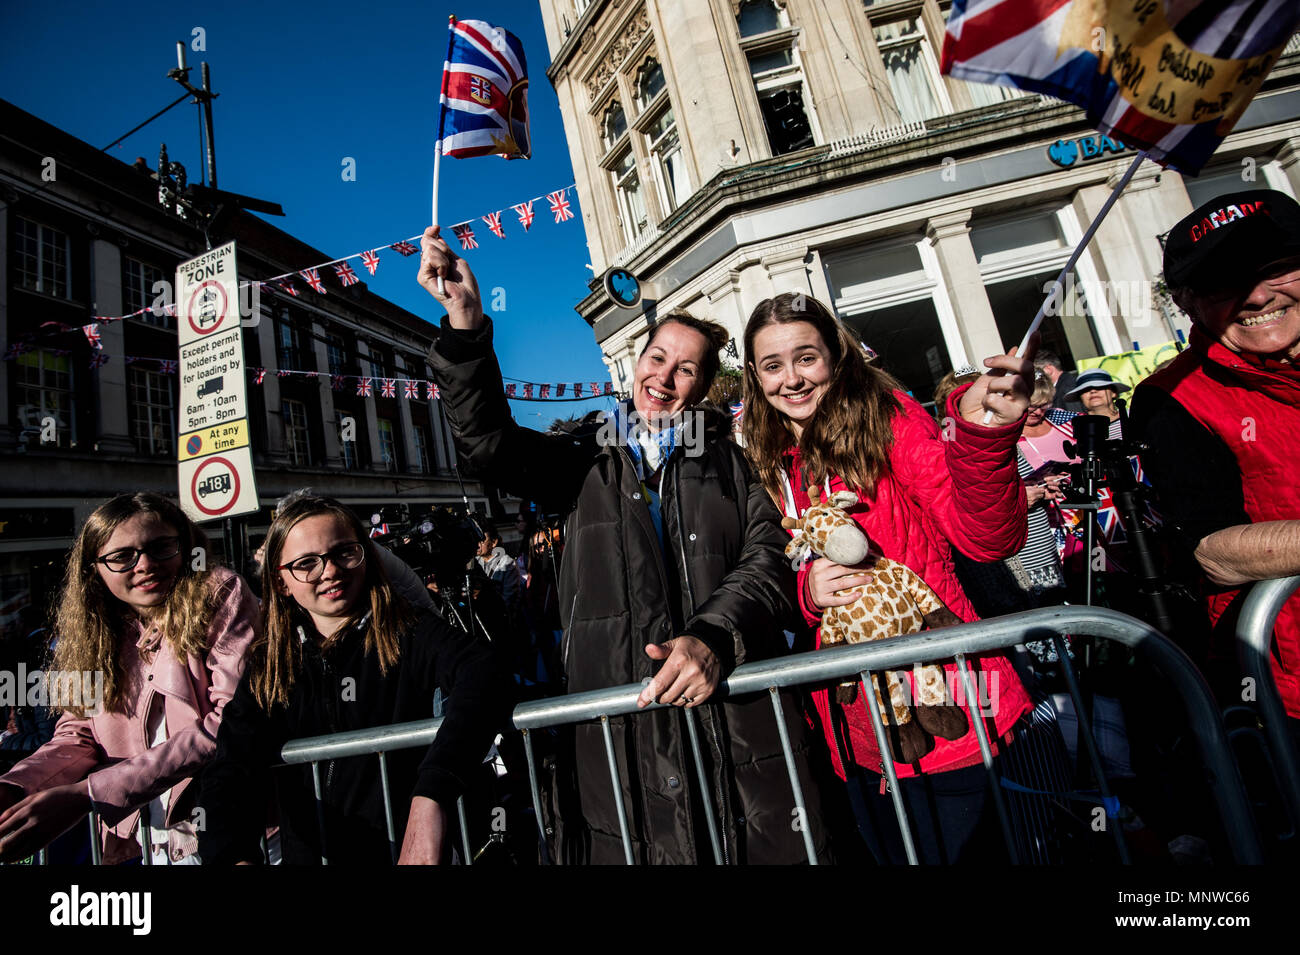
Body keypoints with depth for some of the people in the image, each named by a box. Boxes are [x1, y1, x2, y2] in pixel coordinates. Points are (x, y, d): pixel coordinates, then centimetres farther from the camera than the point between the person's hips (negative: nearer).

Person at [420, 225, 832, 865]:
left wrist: (715, 637, -19)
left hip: (738, 713, 0)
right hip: (622, 725, 1)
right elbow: (489, 443, 0)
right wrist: (466, 324, -12)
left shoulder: (730, 462, 12)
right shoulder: (588, 465, 15)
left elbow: (768, 558, 0)